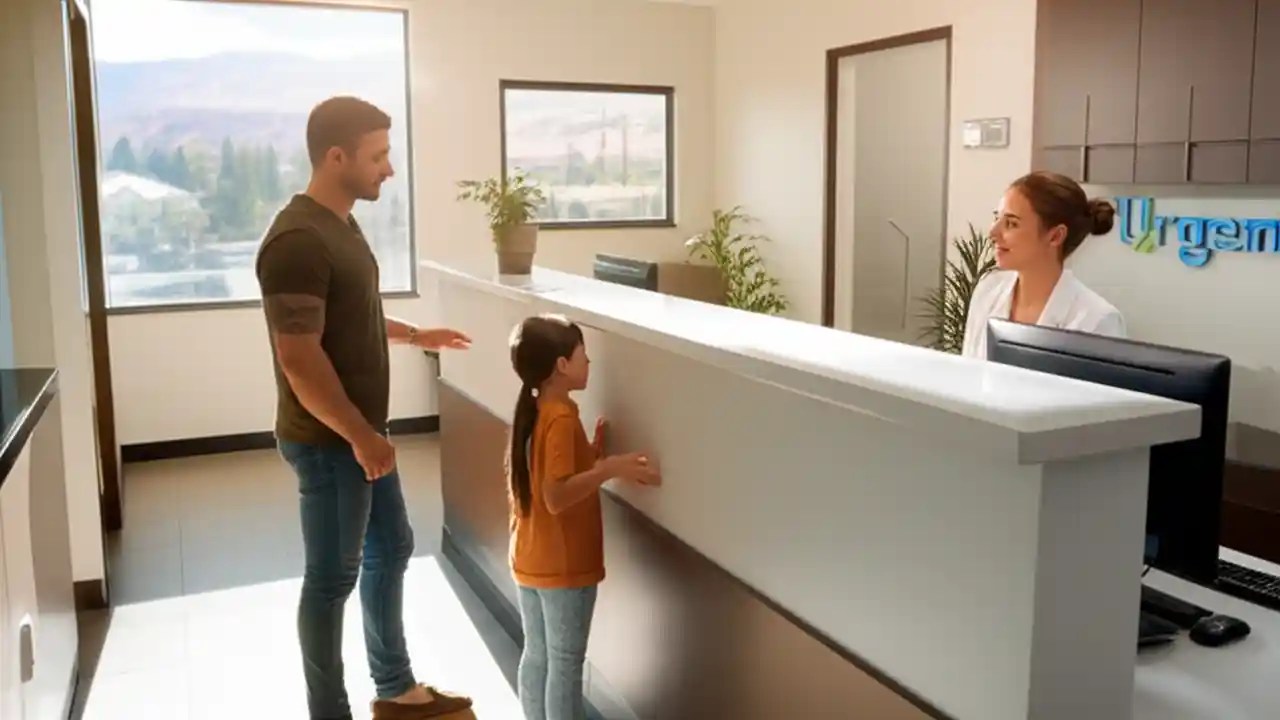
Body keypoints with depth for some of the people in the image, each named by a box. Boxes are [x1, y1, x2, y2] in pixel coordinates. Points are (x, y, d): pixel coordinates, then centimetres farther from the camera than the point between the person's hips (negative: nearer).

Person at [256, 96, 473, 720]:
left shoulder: (340, 225, 9)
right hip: (328, 442, -10)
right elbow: (299, 358, -25)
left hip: (363, 433, 10)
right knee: (333, 577, 4)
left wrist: (415, 336, 25)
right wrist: (359, 437, -22)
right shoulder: (298, 240, -23)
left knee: (391, 550, 19)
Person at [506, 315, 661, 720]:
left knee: (536, 656, 17)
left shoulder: (531, 412, 6)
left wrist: (591, 453, 10)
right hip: (564, 565, -8)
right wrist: (610, 469, -30)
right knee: (565, 663, 4)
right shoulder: (562, 418, -21)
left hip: (530, 562, 8)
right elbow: (556, 497, -28)